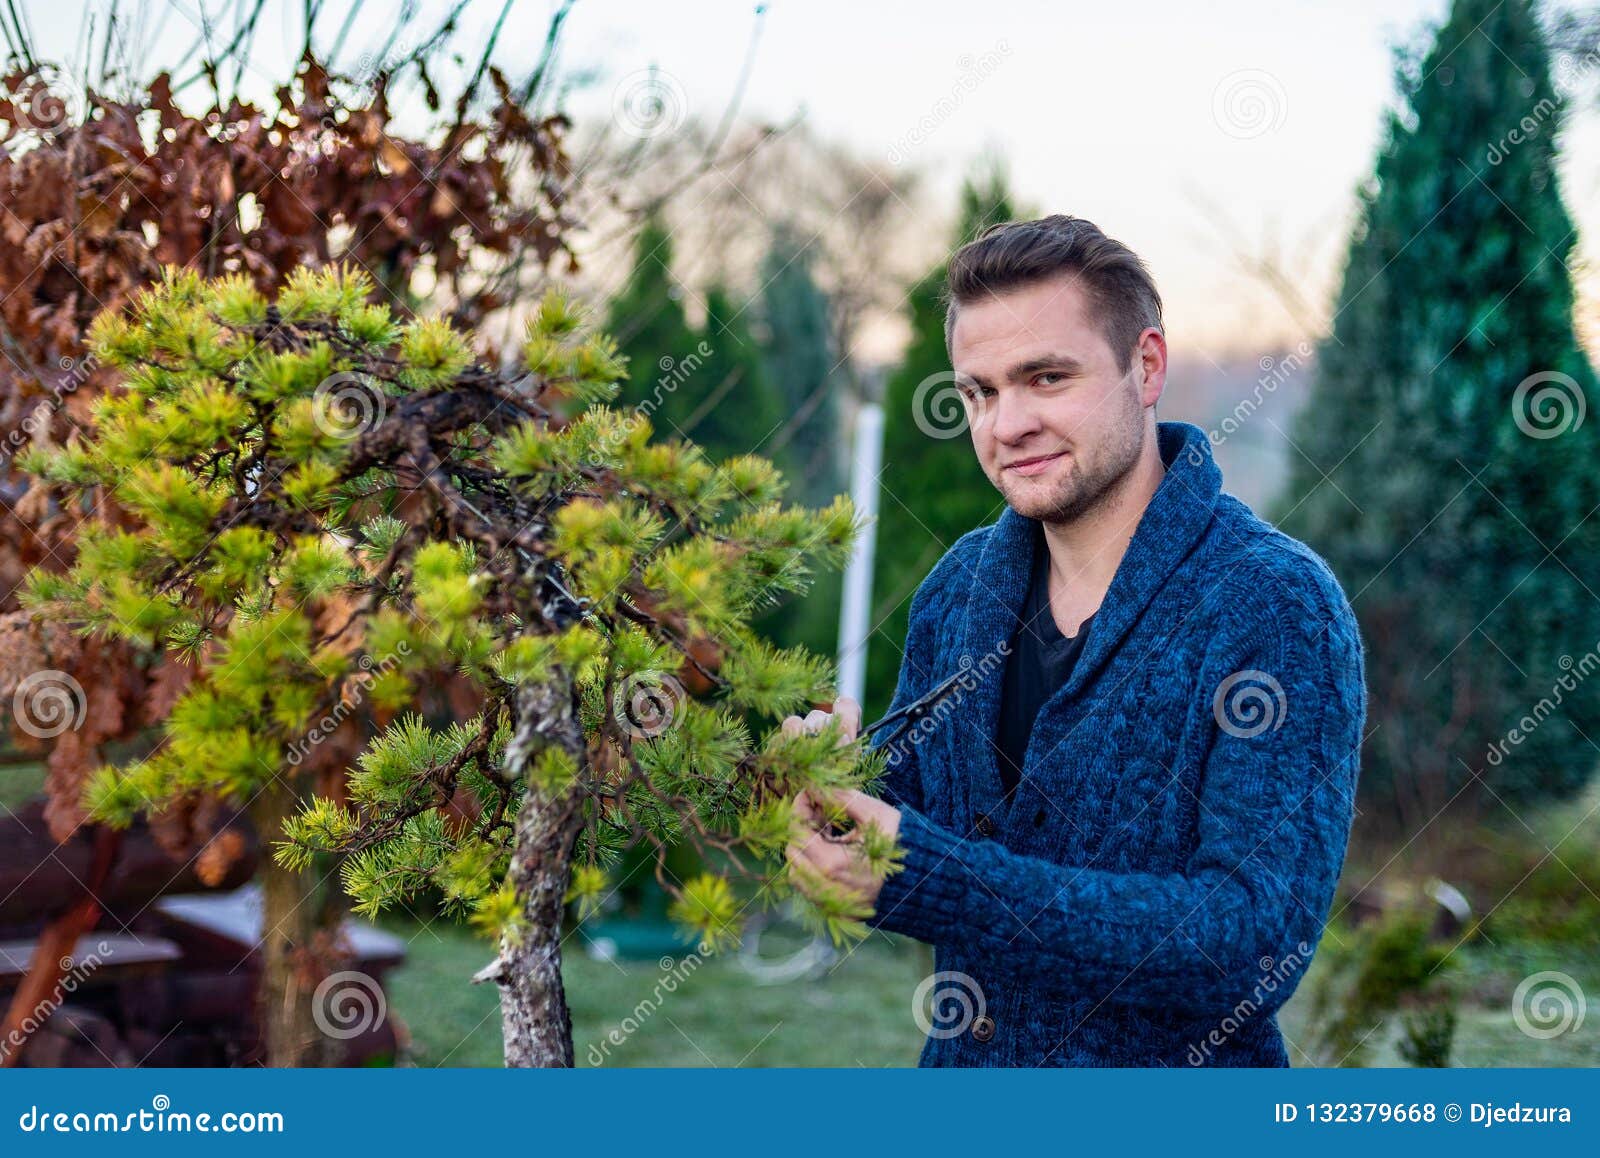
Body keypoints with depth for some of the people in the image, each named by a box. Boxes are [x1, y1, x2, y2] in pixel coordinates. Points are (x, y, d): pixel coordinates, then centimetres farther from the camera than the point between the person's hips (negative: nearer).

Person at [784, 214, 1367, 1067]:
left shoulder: (1279, 610, -18)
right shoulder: (960, 586, -1)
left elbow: (1257, 940, -26)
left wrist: (928, 878, -31)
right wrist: (844, 791, -16)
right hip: (961, 1065, 5)